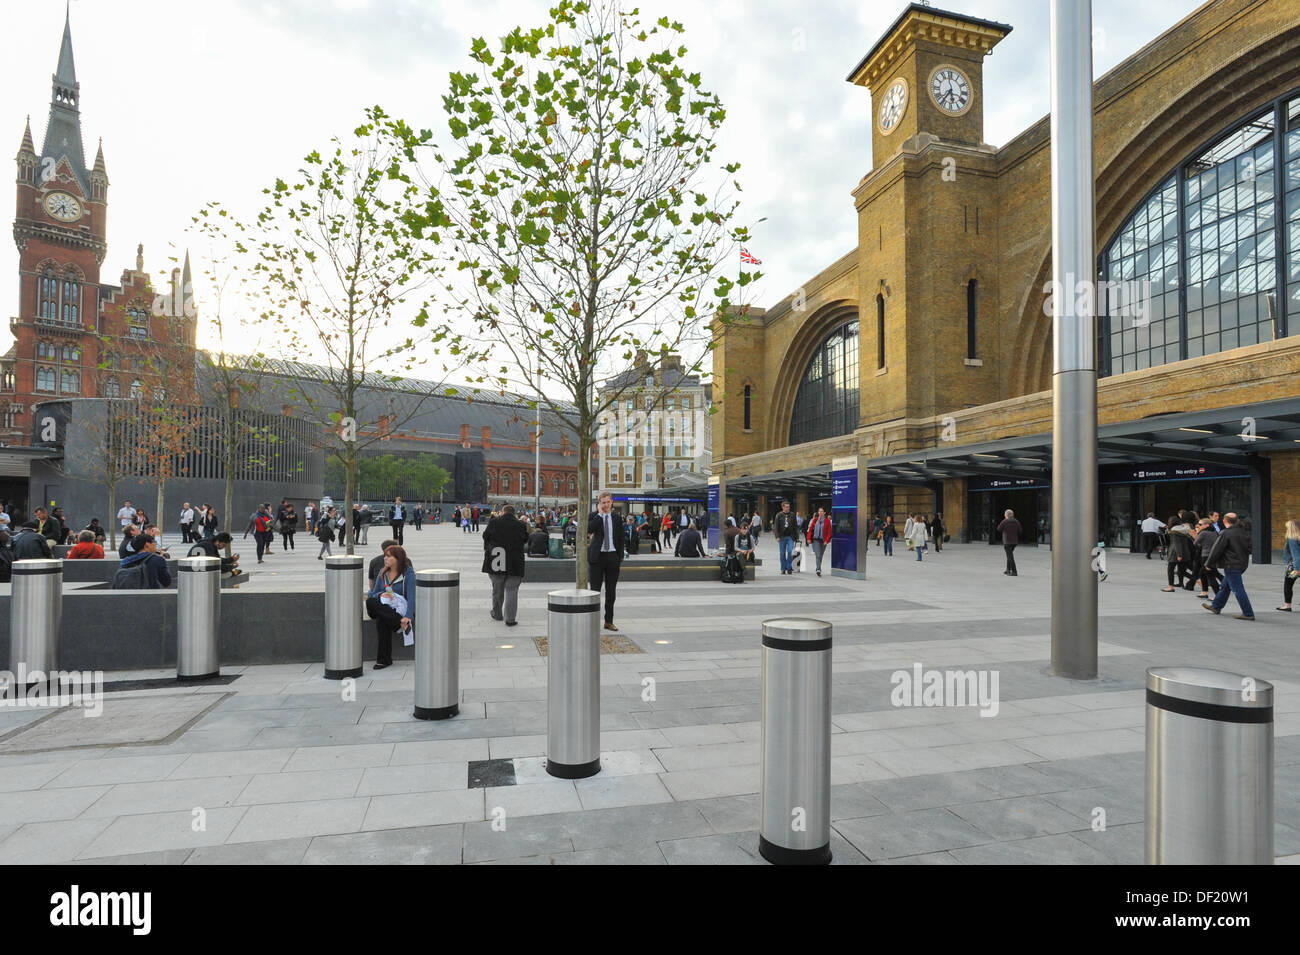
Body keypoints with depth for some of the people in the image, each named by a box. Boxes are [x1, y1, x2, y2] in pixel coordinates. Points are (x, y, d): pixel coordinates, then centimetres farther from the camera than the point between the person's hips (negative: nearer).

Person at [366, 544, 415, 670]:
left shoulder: (408, 573, -4)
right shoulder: (383, 573, 13)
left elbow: (411, 596, -15)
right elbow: (374, 593, 12)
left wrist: (408, 617, -29)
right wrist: (381, 595, -14)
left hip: (401, 610, -4)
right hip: (384, 609, 5)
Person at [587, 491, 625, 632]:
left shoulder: (616, 519, 9)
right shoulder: (594, 517, 0)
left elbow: (620, 539, 11)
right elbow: (589, 529, -22)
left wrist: (620, 558, 4)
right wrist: (599, 513, -16)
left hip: (613, 556, 3)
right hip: (597, 557, -3)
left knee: (611, 591, 9)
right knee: (595, 589, 1)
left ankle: (609, 621, 19)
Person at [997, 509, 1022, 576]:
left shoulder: (1005, 521, -12)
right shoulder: (1016, 522, 2)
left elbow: (999, 529, -1)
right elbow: (1019, 532, 2)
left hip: (1007, 541, -6)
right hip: (1015, 541, 6)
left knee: (1010, 556, -4)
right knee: (1010, 554, 22)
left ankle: (1014, 572, -9)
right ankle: (1008, 570, 28)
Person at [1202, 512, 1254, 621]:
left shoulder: (1226, 534, -17)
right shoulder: (1243, 532, 7)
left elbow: (1216, 550, -13)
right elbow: (1249, 548, 17)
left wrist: (1208, 563, -2)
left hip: (1231, 566, -9)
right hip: (1242, 564, 9)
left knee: (1238, 589, -5)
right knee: (1225, 586, 20)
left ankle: (1248, 614, -4)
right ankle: (1216, 606, 32)